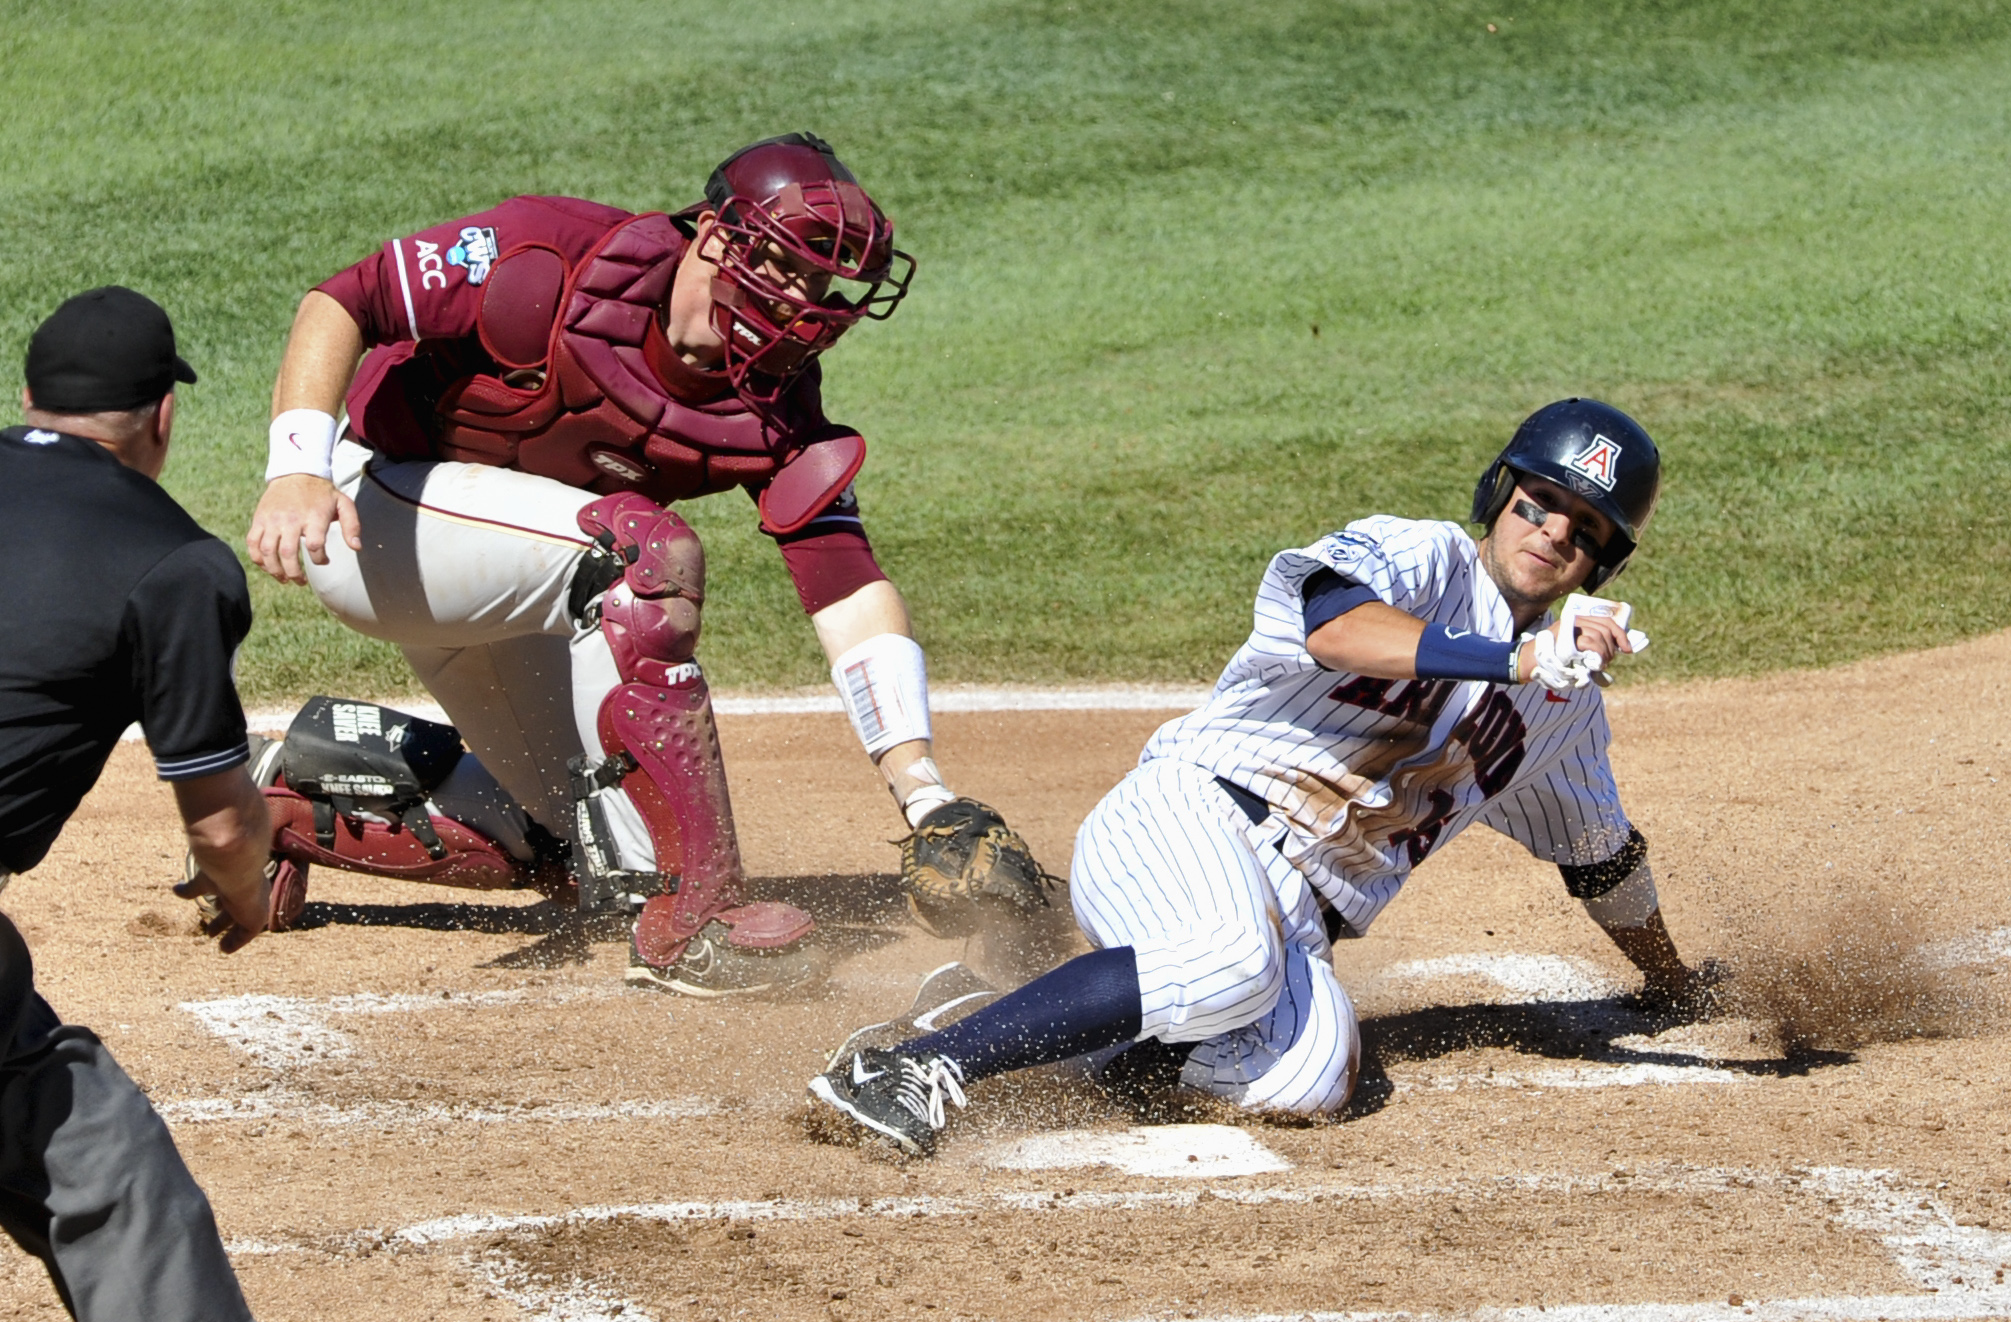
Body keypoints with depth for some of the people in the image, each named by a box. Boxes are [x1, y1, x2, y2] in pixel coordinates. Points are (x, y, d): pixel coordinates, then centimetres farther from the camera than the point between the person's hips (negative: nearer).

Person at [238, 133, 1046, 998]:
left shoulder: (774, 408, -12)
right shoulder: (558, 262, -28)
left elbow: (848, 587, -19)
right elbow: (343, 303, -28)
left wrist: (925, 799, -29)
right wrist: (297, 469, -45)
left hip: (496, 585, 7)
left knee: (593, 845, 8)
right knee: (645, 549, -30)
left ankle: (301, 804, 22)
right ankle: (688, 923, -26)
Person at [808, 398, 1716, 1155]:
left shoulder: (1565, 702, 20)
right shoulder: (1420, 557, -1)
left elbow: (1602, 851, 38)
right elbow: (1337, 624, -25)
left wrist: (1674, 984, 47)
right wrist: (1518, 661, -32)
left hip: (1301, 918, 6)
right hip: (1192, 822, -6)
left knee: (1309, 1079, -28)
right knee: (1235, 961, -40)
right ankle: (920, 1066, -35)